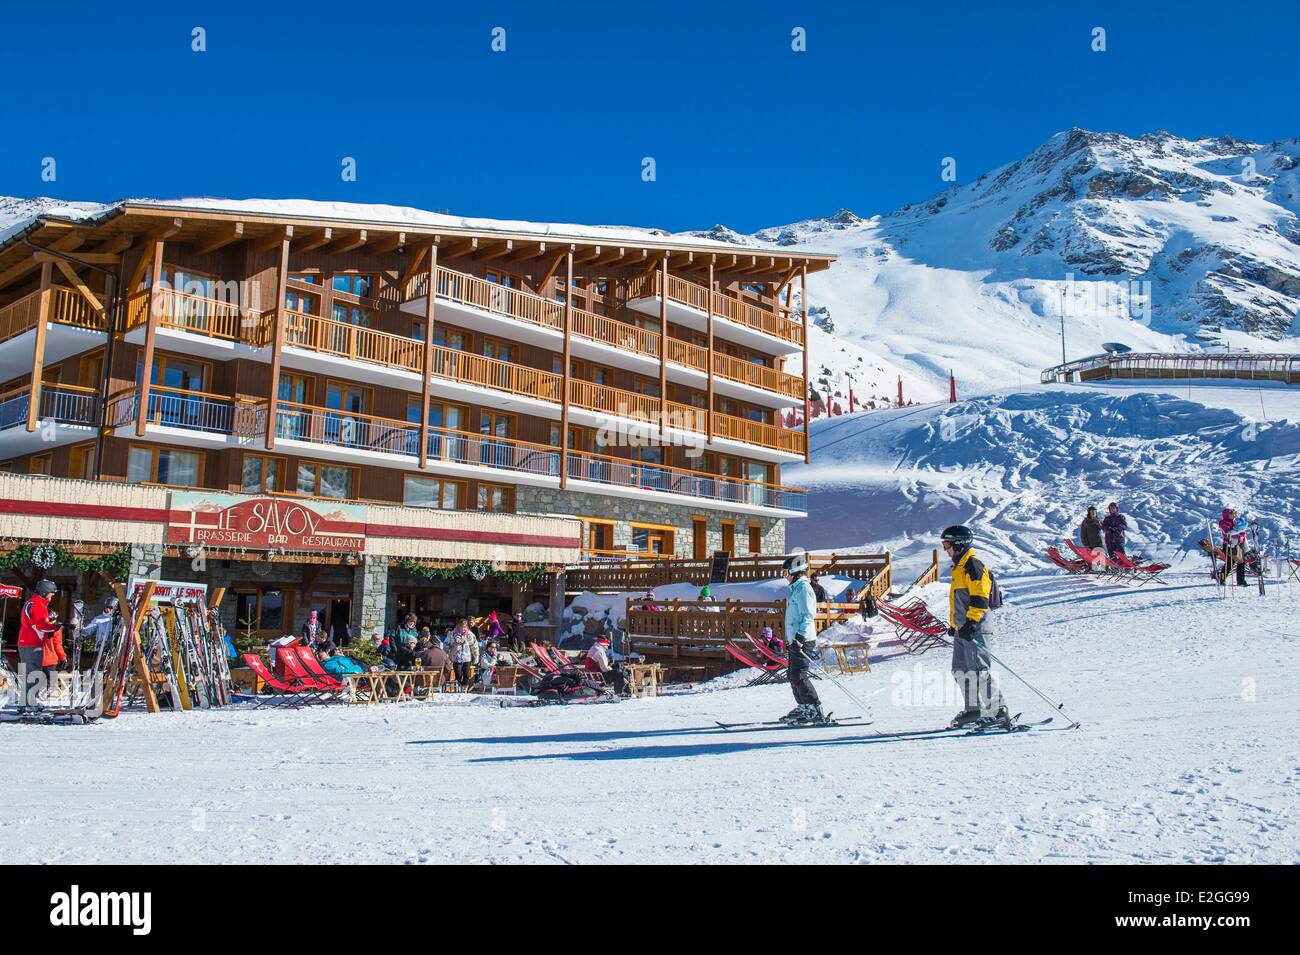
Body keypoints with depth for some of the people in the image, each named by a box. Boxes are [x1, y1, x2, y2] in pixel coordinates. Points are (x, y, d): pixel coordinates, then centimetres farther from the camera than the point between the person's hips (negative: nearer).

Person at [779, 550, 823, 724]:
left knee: (798, 676, -12)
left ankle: (816, 711, -12)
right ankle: (803, 708, 21)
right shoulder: (796, 587, 19)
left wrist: (800, 636, -26)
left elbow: (808, 615, -19)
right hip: (796, 640, 10)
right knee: (792, 674, 14)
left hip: (802, 640, -10)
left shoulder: (803, 587, -12)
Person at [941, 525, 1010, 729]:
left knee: (978, 669, -12)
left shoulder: (973, 565, -11)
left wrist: (971, 622, -25)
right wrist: (953, 624, 28)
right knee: (960, 670, 13)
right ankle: (973, 709, 20)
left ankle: (997, 711, -11)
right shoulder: (959, 566, 20)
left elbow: (980, 598, -20)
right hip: (962, 628, 10)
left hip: (974, 628, -10)